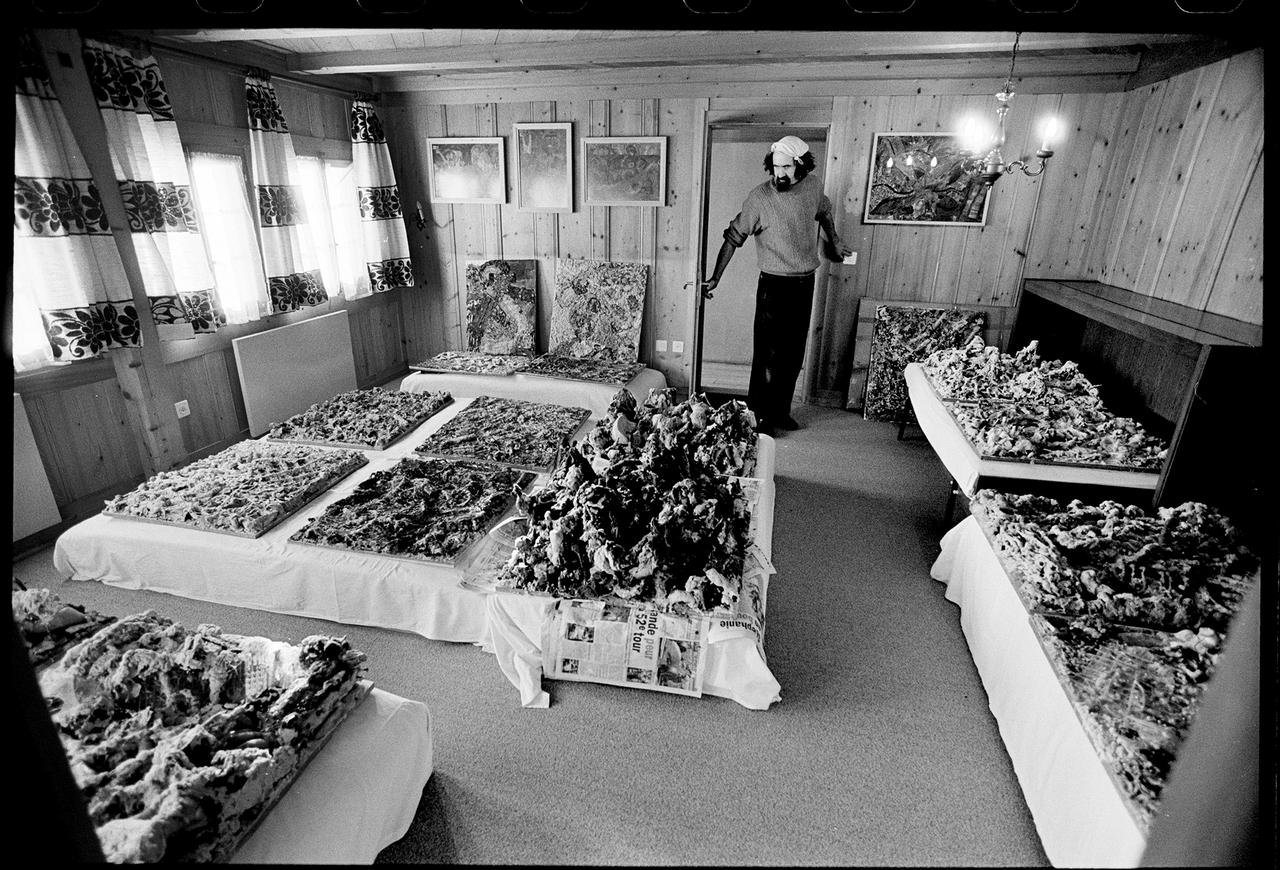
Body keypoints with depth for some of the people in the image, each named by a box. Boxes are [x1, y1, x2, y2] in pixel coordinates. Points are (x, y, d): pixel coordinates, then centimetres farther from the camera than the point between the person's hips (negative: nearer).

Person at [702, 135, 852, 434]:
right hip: (774, 285, -5)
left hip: (805, 284, 5)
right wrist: (715, 277, -14)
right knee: (767, 356, -5)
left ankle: (781, 410, 25)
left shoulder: (813, 185, 1)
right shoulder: (759, 197, -13)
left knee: (793, 355, 11)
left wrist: (834, 240, 32)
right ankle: (759, 417, 5)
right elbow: (733, 237, -10)